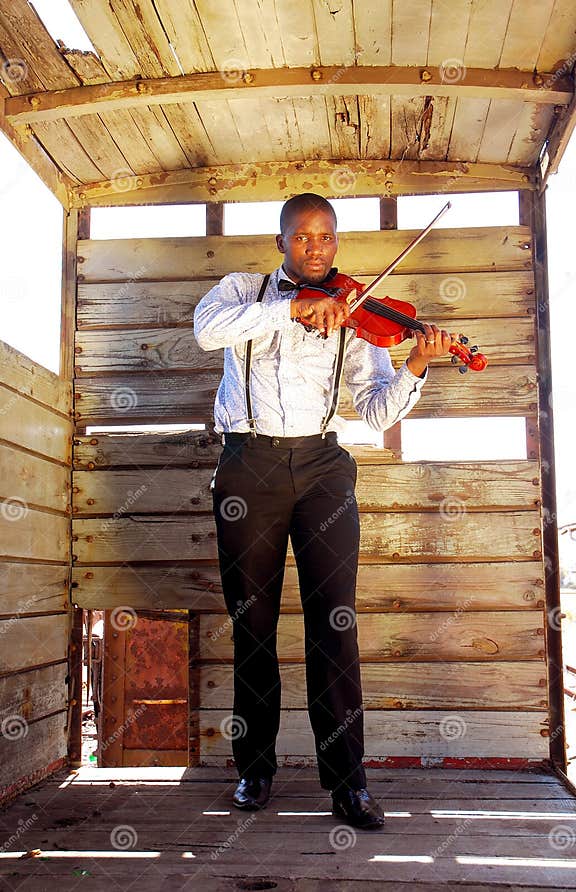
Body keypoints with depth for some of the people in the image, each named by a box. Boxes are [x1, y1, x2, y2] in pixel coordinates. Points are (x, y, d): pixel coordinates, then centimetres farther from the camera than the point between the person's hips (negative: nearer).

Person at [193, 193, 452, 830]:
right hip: (249, 466, 0)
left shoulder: (350, 318, 12)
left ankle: (346, 781, 3)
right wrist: (293, 307, -19)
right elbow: (207, 328, -12)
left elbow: (377, 411, 4)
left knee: (334, 622, -5)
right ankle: (255, 766, 20)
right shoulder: (243, 291, 13)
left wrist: (417, 366, -14)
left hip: (321, 466, 0)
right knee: (252, 622, 6)